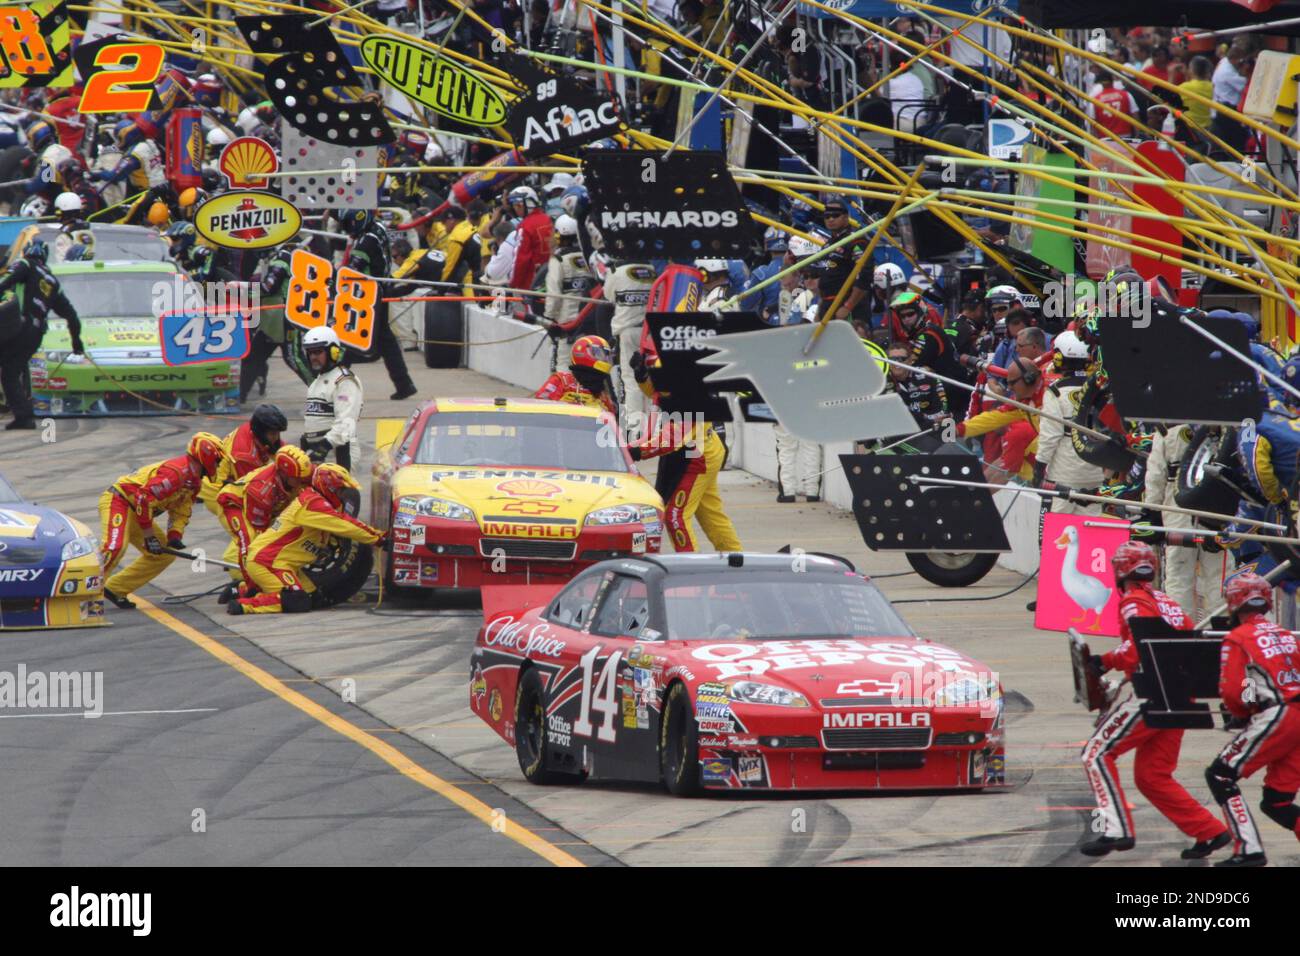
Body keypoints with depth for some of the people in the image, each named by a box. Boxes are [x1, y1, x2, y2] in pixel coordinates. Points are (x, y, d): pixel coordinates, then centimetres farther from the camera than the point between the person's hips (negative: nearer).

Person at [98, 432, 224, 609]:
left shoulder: (194, 480, 10)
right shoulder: (177, 472, -24)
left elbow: (180, 511, 14)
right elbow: (144, 498, -30)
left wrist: (174, 536, -5)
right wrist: (149, 535, -24)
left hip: (135, 511, 10)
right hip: (118, 501, -10)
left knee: (165, 555, 9)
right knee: (115, 547, -32)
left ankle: (114, 589, 9)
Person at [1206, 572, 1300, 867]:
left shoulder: (1237, 639, -2)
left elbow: (1231, 692, -7)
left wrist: (1243, 714, 13)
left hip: (1274, 719, -7)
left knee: (1219, 776, 3)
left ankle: (1248, 849, -8)